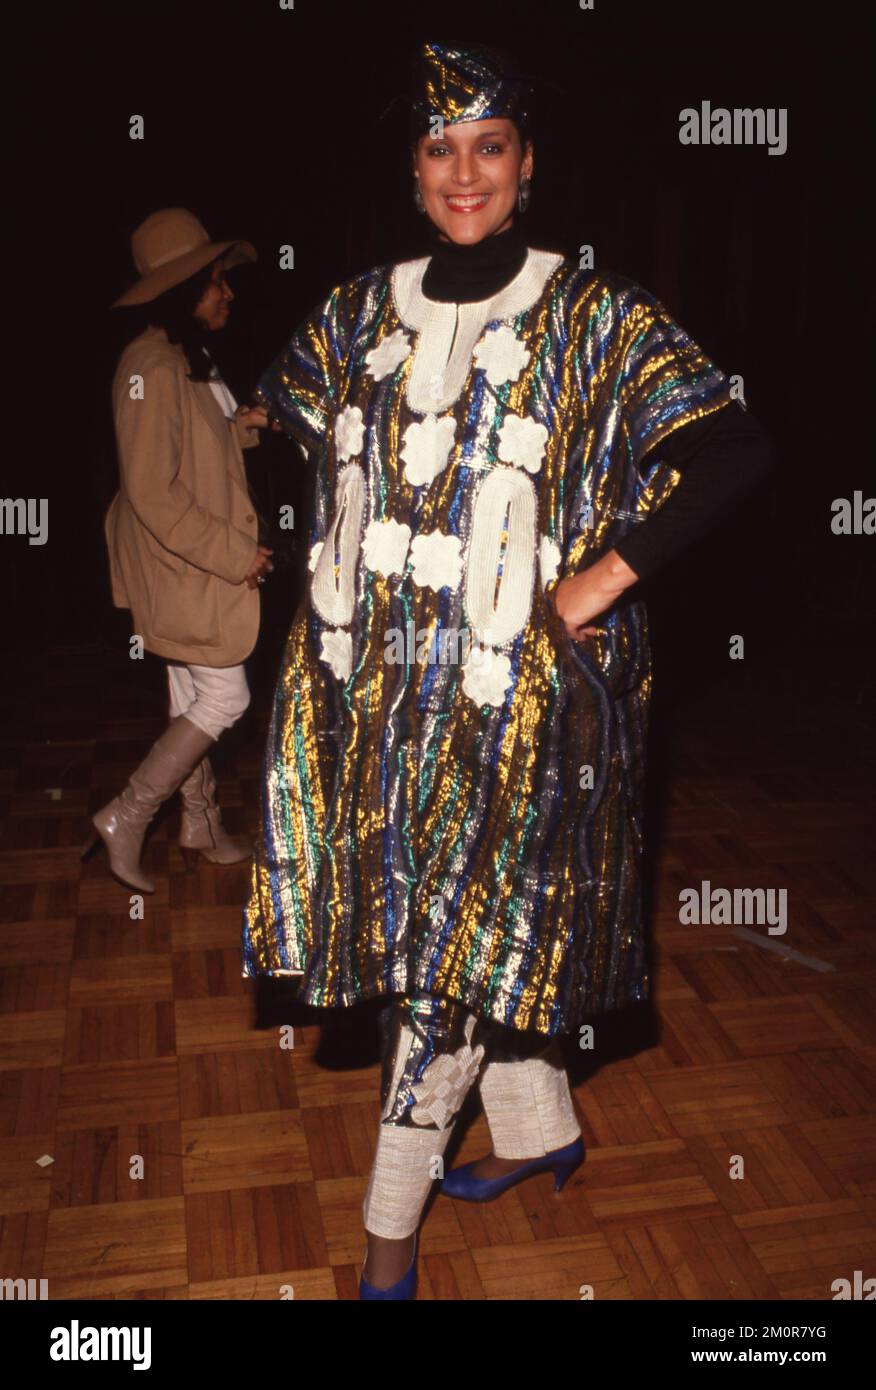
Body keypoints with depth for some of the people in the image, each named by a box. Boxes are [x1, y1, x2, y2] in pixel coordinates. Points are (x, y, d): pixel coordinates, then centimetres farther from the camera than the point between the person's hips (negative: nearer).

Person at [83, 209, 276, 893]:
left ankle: (203, 830, 30)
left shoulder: (190, 361, 11)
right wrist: (233, 554, -21)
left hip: (201, 564, 10)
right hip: (180, 568, -10)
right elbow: (152, 492, -25)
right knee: (225, 697, -4)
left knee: (194, 700, 17)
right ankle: (124, 819, 8)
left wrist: (242, 427, 3)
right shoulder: (152, 367, -21)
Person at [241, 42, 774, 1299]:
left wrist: (601, 579, -17)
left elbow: (736, 448, -15)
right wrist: (344, 553, 14)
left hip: (521, 690, -5)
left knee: (464, 938, 2)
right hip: (379, 683, 5)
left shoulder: (593, 319, -7)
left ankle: (392, 1219, 21)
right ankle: (542, 1134, 39)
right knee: (434, 926, 15)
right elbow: (279, 417, 24)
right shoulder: (363, 311, 7)